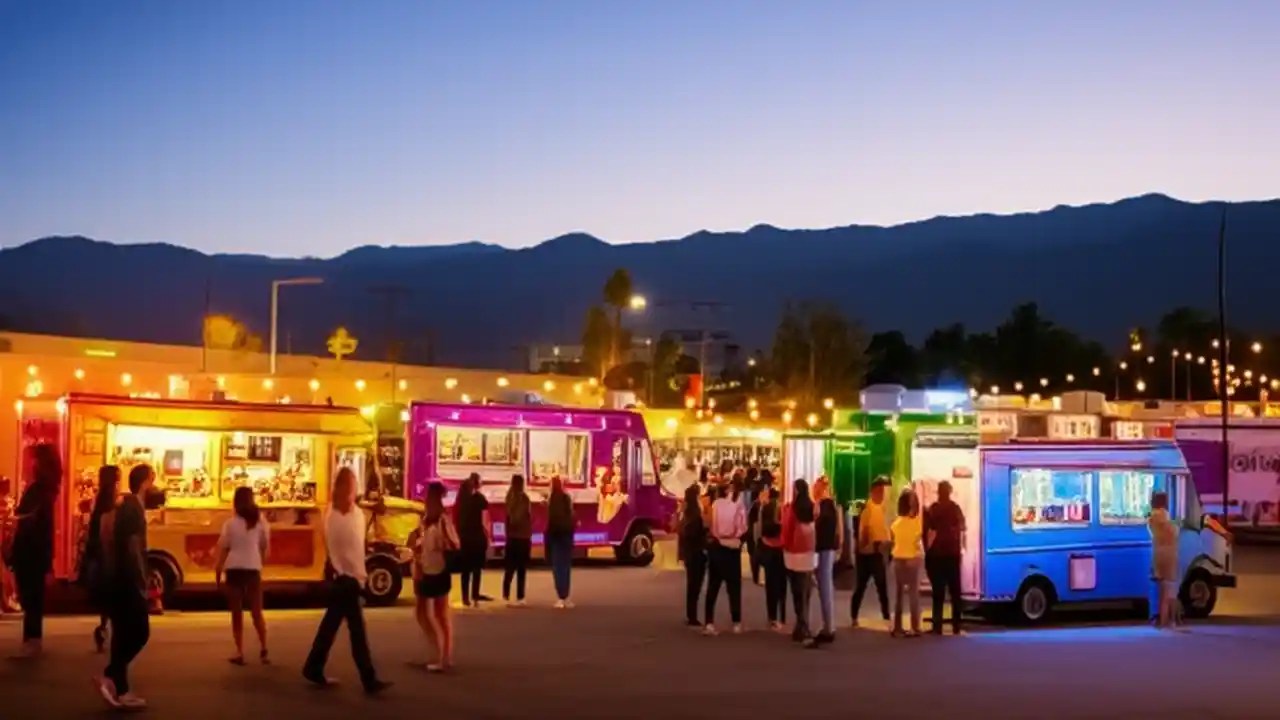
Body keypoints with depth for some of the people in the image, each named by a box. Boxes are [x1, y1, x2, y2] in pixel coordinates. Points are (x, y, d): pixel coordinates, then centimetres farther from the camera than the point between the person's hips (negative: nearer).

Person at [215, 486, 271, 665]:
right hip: (253, 568, 2)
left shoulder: (230, 524, -4)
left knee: (237, 612, 6)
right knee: (256, 612, 9)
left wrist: (217, 571, 3)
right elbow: (265, 546, 6)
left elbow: (223, 549, -5)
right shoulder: (260, 522, 2)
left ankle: (240, 653, 3)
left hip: (234, 569, -2)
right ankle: (263, 651, 0)